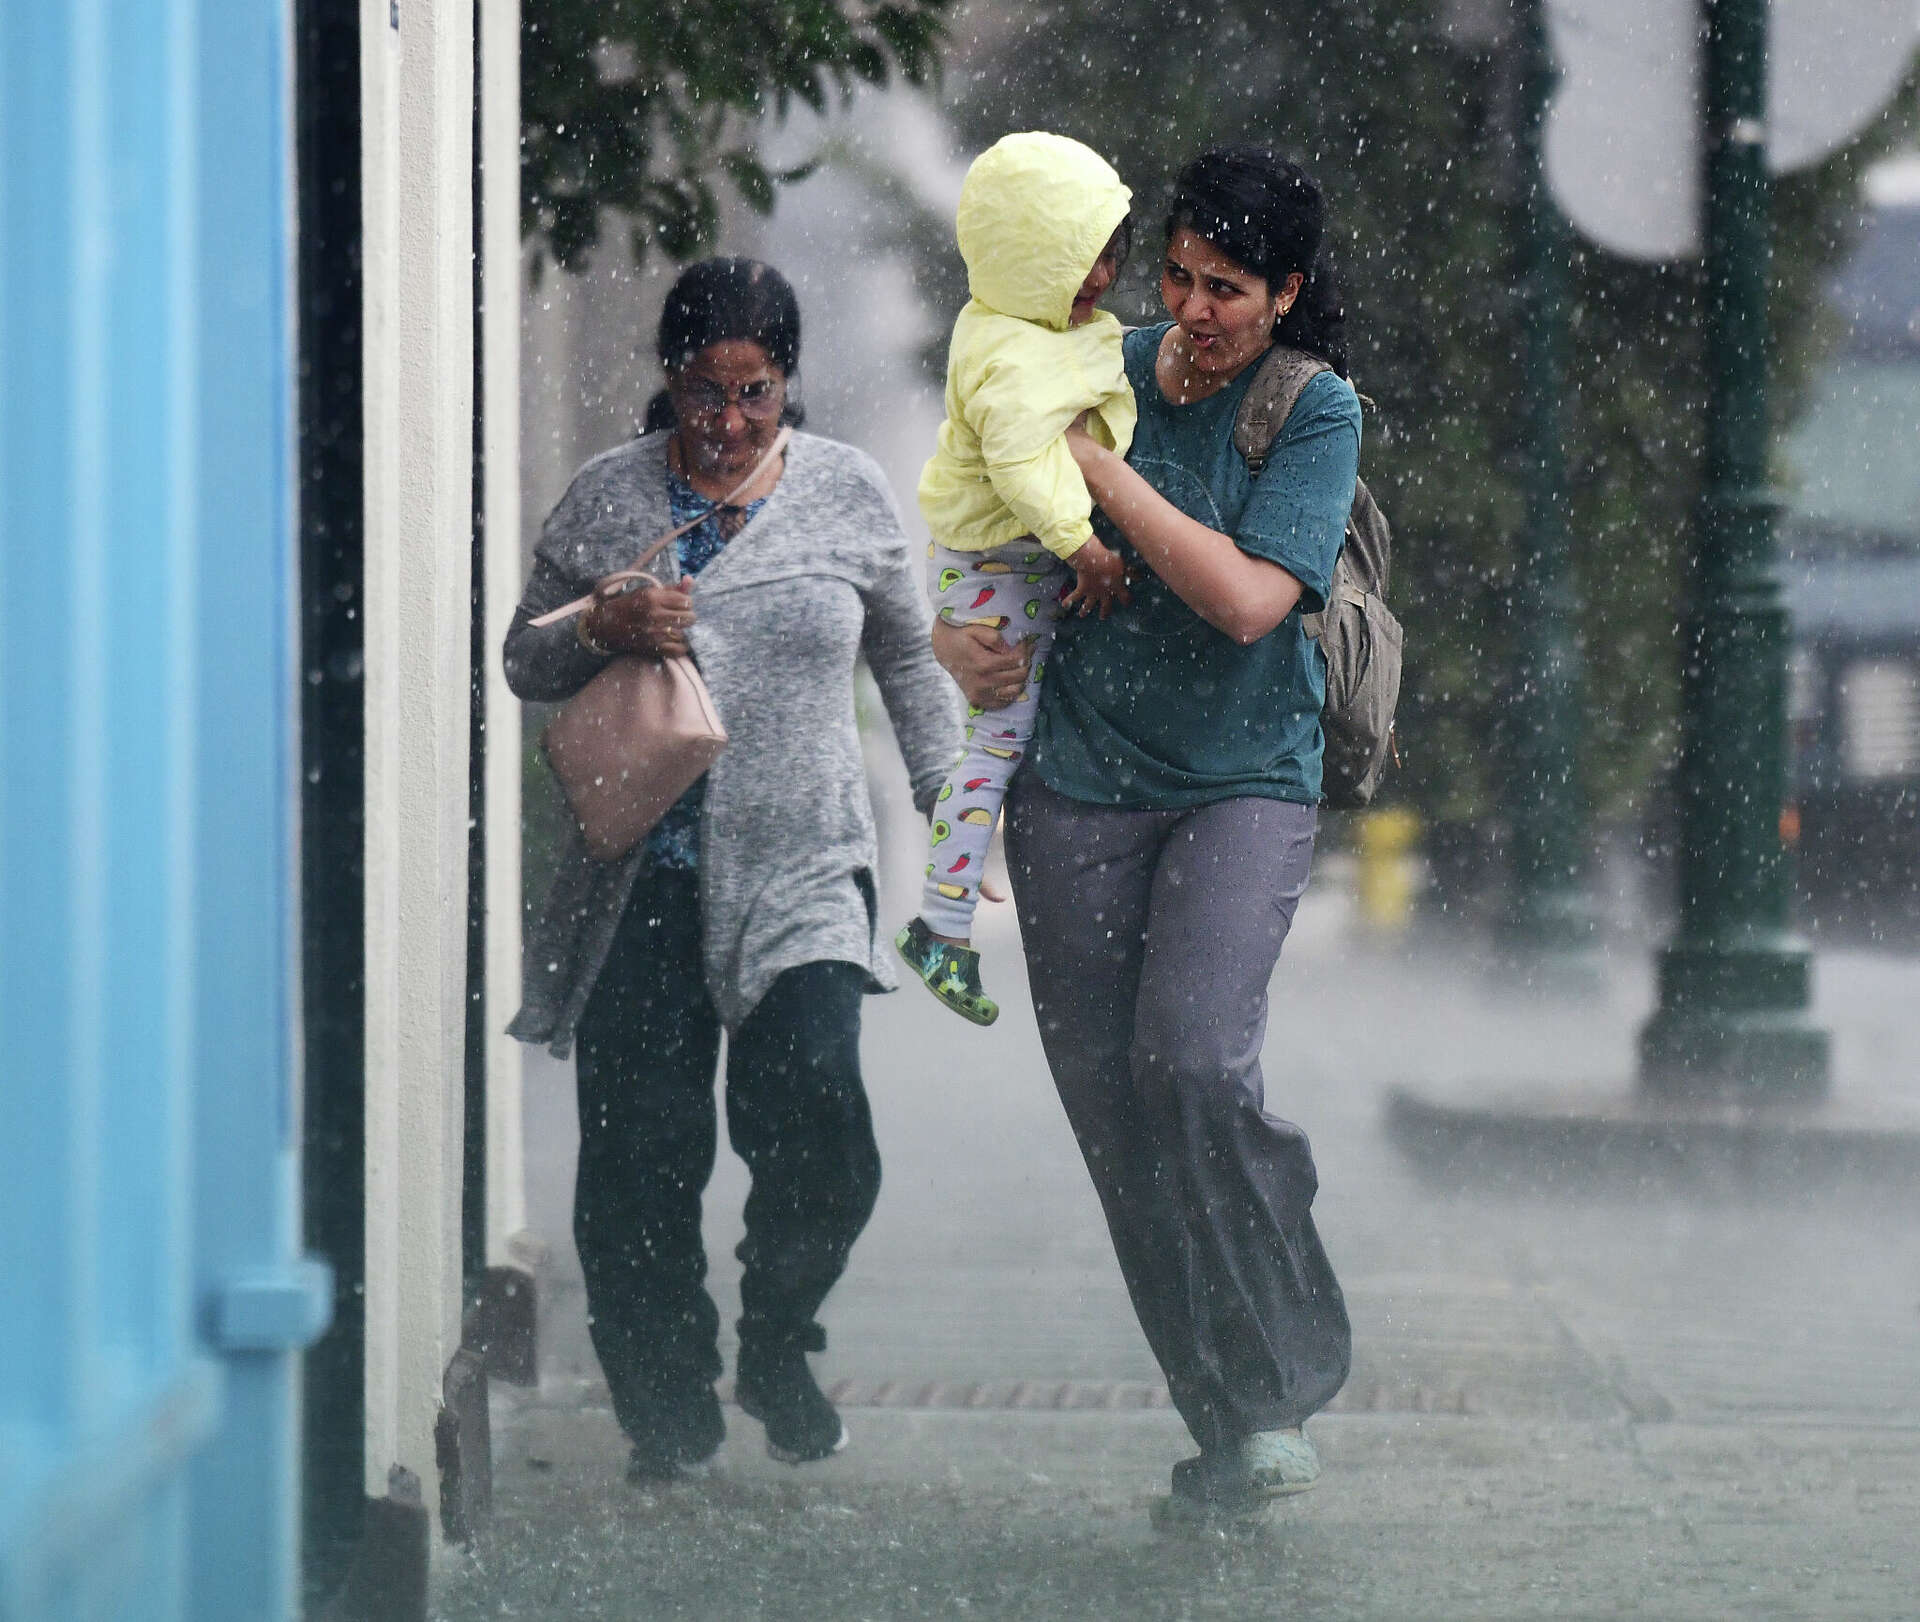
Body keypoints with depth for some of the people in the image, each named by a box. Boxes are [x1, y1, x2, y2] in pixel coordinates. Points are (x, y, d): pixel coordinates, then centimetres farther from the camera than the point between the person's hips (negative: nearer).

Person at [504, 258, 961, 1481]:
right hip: (640, 882, 0)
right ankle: (668, 1399, 13)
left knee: (816, 1120, -16)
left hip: (803, 872, 0)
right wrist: (603, 633, -8)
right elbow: (525, 662, 13)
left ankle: (778, 1346, 9)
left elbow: (909, 660, 19)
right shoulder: (607, 500, 6)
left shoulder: (848, 493, 8)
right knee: (643, 1148, -4)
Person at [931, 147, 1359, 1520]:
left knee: (1194, 1061, -24)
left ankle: (1283, 1384, -8)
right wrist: (955, 637, -4)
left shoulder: (1318, 415, -6)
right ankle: (1224, 1426, 10)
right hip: (1077, 785, 4)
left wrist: (1099, 467, -17)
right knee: (1112, 1105, 0)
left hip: (1243, 787, -4)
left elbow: (1246, 598, -20)